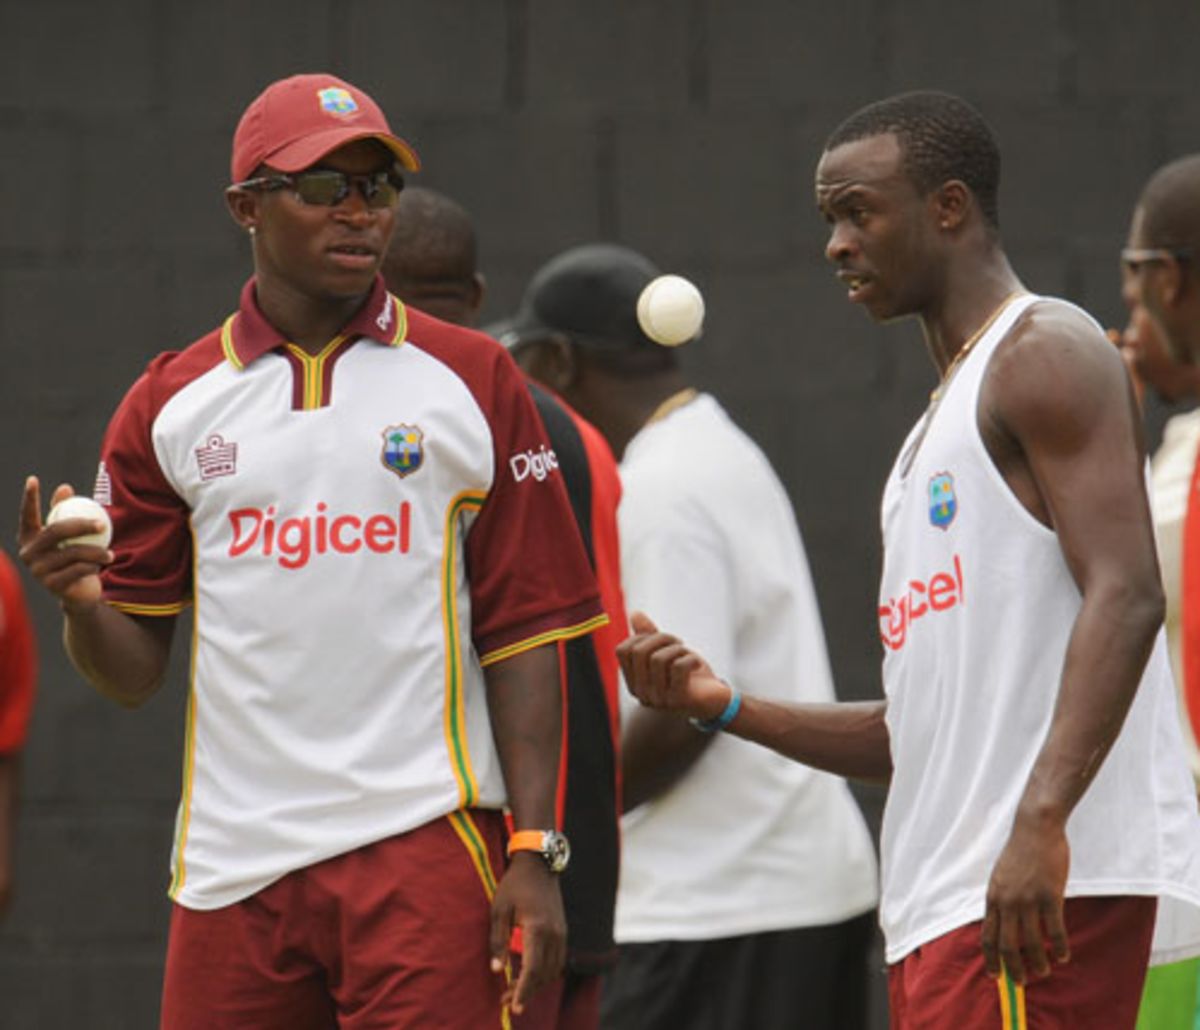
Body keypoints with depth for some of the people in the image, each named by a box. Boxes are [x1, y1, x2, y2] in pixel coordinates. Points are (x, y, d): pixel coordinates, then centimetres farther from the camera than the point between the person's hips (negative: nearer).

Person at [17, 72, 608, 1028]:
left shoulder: (473, 382, 5)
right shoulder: (173, 403, 9)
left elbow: (524, 634, 3)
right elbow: (131, 673, 10)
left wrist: (534, 852, -4)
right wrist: (82, 601, -12)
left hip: (424, 846, -2)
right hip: (233, 865, 2)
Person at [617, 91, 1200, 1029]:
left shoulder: (1046, 354, -3)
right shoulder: (941, 425, 27)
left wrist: (1042, 819, -28)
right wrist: (730, 706, 14)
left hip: (1051, 884, -10)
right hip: (944, 906, 10)